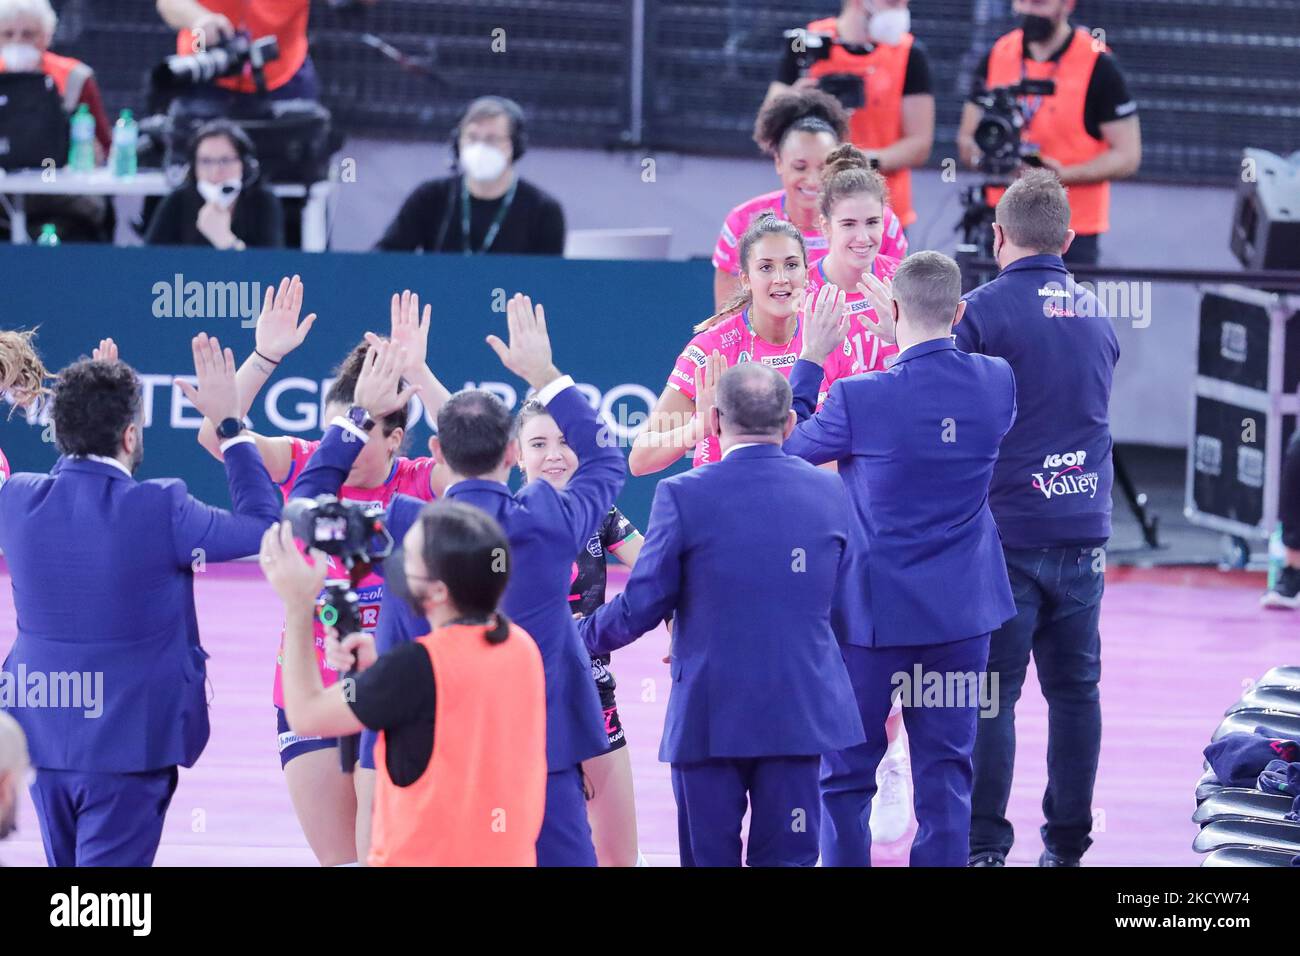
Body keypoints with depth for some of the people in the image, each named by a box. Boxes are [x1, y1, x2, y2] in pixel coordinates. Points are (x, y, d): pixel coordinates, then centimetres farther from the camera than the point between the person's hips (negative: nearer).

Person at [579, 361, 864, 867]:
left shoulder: (683, 495, -11)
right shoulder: (830, 493, 1)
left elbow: (640, 608, -7)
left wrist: (581, 635, 13)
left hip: (709, 714, -3)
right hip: (800, 711, 3)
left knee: (710, 857, 6)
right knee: (788, 857, 6)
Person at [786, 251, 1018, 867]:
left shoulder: (860, 398, -18)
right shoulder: (997, 383, -6)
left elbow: (788, 446, -1)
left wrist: (811, 359, 6)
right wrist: (905, 341, 17)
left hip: (874, 612, -3)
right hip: (961, 612, 4)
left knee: (847, 772, 8)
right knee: (945, 770, 8)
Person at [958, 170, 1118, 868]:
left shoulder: (981, 312, -8)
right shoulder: (1096, 316, 10)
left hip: (1006, 529, -5)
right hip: (1084, 529, 5)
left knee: (991, 693, -1)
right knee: (1075, 689, 9)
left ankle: (985, 845, -3)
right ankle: (1067, 843, 12)